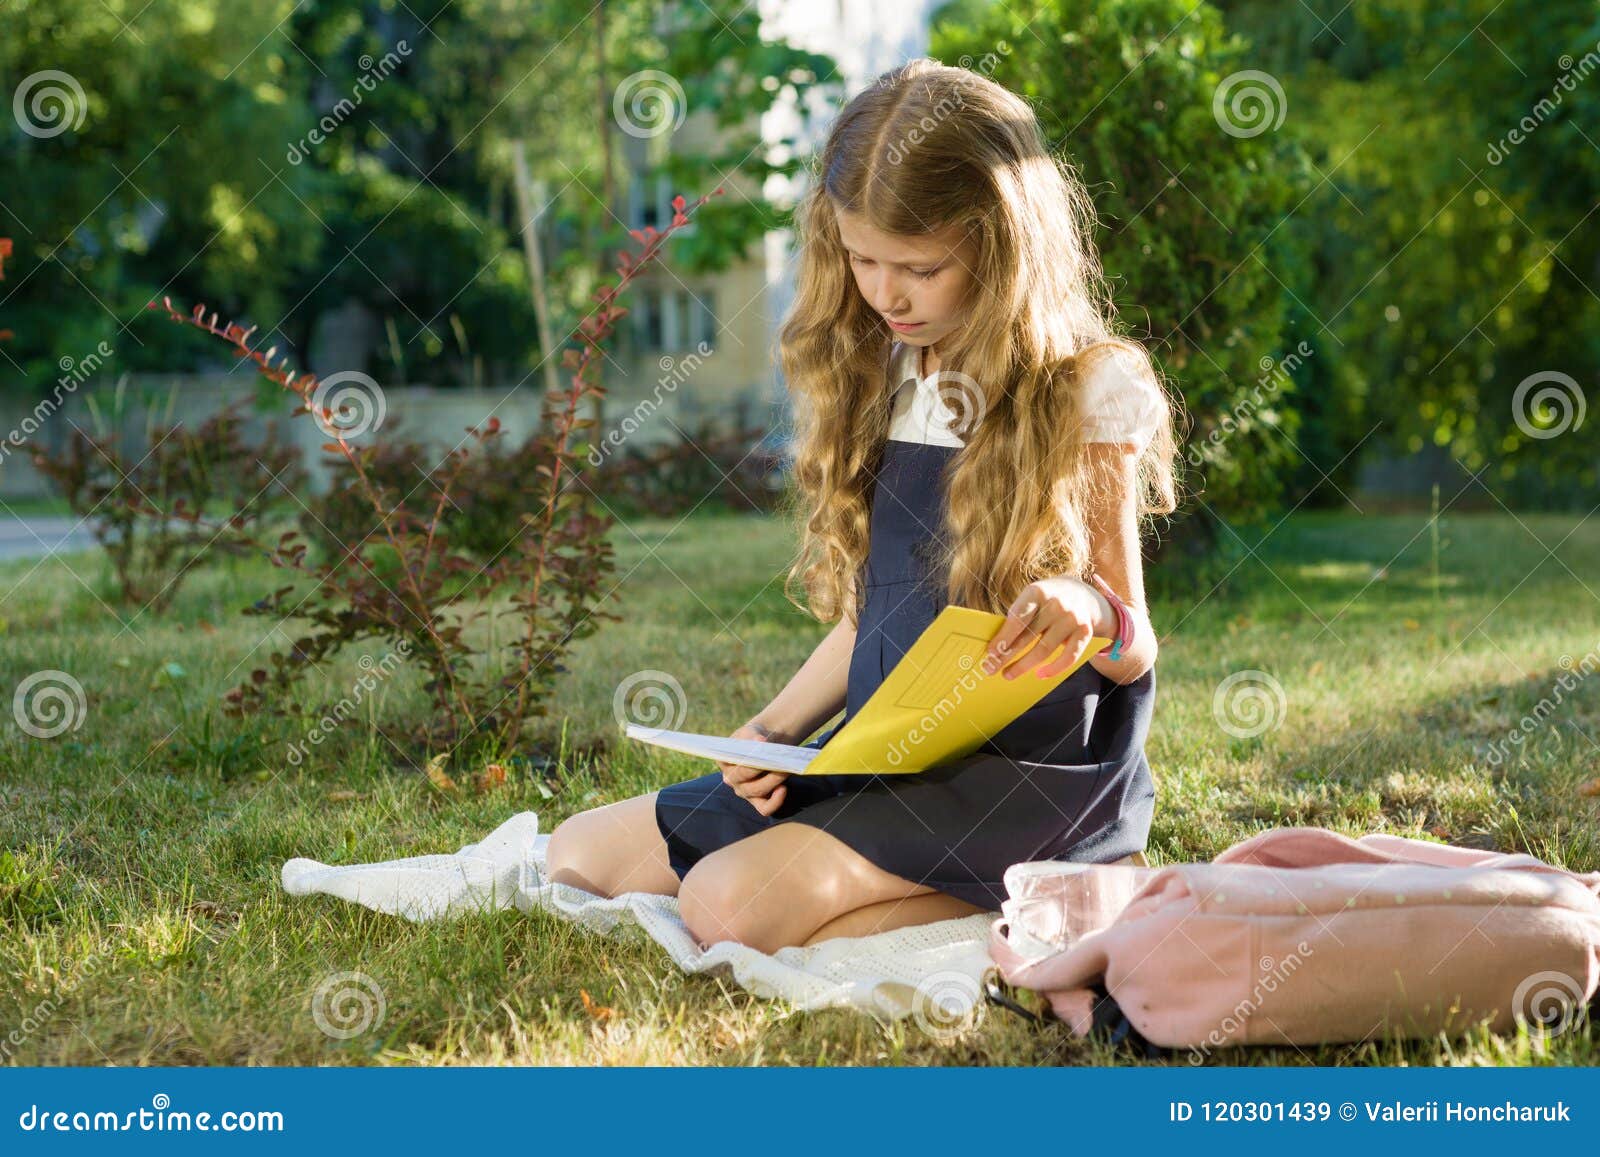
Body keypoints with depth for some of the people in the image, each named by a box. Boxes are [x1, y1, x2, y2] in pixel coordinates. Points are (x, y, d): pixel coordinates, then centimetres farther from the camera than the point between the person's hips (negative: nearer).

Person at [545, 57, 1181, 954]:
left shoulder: (1088, 392, -9)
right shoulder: (876, 383, 10)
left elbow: (1134, 654, -5)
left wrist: (1088, 612, -29)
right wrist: (774, 732, 0)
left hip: (1032, 771, -8)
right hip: (883, 758, 8)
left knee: (732, 903, -26)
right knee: (579, 858, 4)